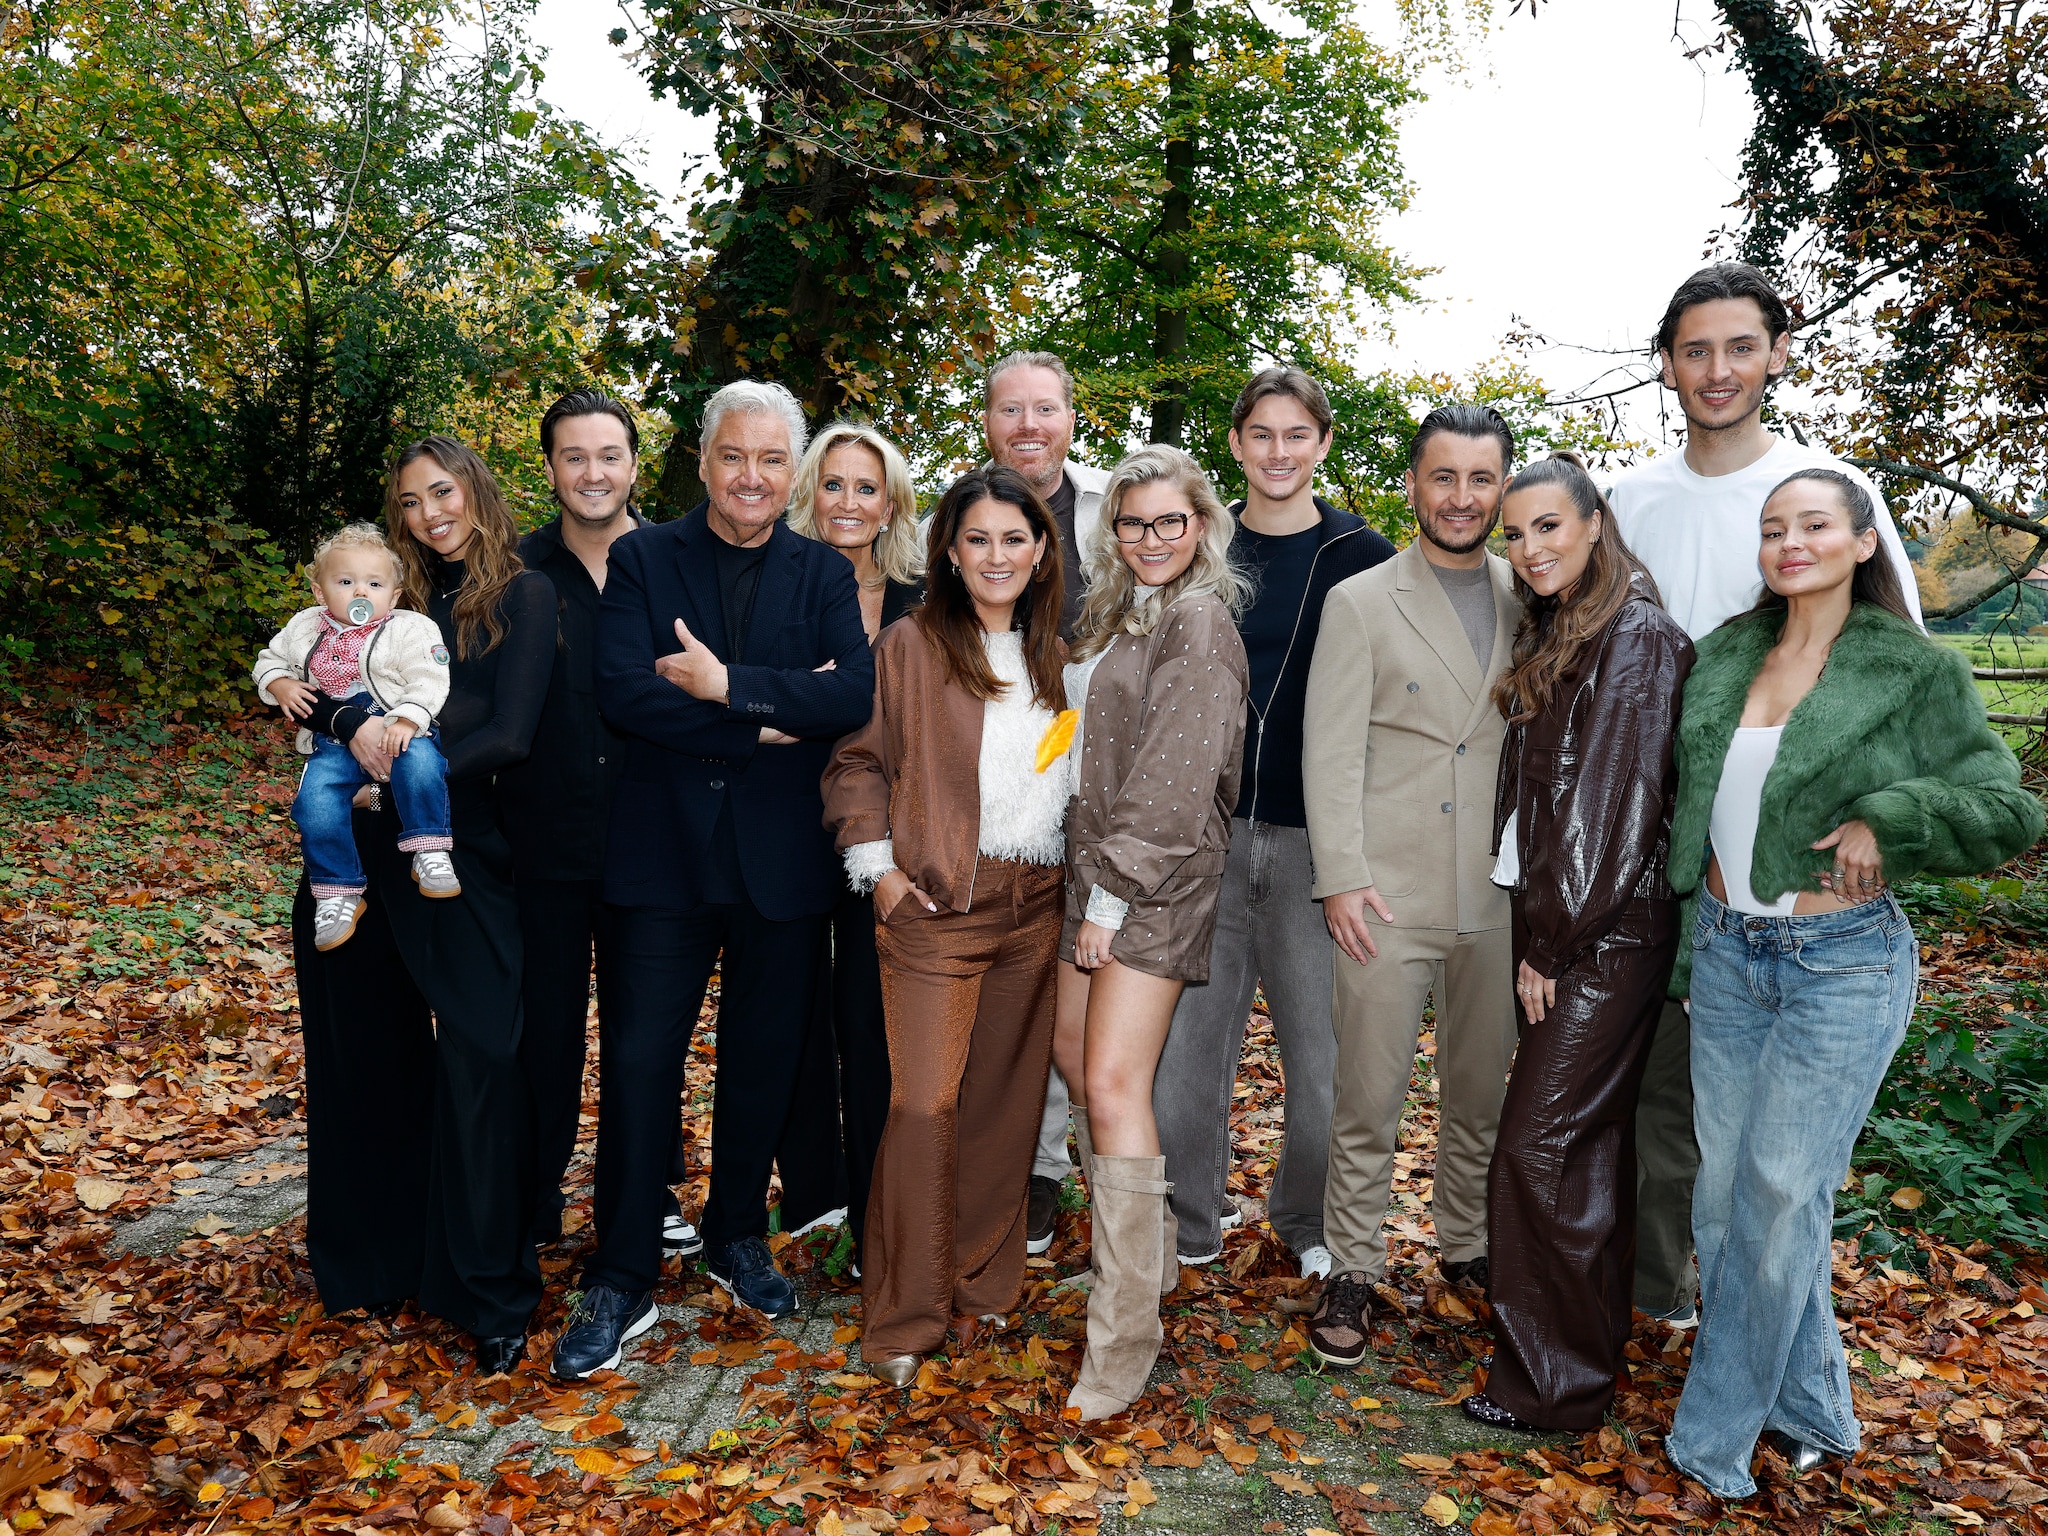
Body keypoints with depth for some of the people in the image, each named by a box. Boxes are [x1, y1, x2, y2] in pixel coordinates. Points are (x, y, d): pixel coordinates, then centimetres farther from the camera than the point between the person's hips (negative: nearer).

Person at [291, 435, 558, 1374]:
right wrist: (355, 722, -16)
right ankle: (372, 1261, 29)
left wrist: (408, 773, -16)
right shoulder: (390, 596, 15)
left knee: (481, 1059, -7)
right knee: (368, 1055, 11)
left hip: (463, 855, -4)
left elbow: (508, 735, -8)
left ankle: (492, 1296, 5)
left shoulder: (522, 597, 1)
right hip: (359, 860, 5)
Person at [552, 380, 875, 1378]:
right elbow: (624, 694, -13)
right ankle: (621, 1281, 13)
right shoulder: (641, 559, 3)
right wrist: (770, 722, -16)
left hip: (782, 855, 2)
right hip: (668, 848, -1)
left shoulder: (824, 575, 6)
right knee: (640, 1060, -1)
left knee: (763, 1058, 13)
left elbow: (858, 695, -11)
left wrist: (729, 683, -18)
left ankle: (739, 1238, 33)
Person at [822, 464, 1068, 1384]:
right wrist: (879, 868, -8)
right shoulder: (912, 645, -1)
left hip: (1035, 911, 5)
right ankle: (903, 1318, 7)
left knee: (1006, 1100, 10)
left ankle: (982, 1279, 28)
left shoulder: (1056, 660, 13)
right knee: (924, 1105, -7)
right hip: (935, 905, -4)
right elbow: (857, 761, 0)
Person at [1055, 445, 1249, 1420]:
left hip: (1157, 879, -9)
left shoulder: (1201, 621, -10)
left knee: (1115, 1086, -12)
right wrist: (1092, 879, 11)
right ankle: (1140, 1252, 34)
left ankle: (1124, 1337, -4)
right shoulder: (1113, 612, 18)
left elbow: (1176, 773, -16)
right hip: (1093, 863, 9)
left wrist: (1116, 888, -16)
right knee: (1076, 1054, 14)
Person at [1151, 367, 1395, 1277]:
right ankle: (1191, 1220, 22)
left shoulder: (1361, 557, 3)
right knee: (1188, 1032, 4)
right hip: (1204, 826, 1)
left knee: (1322, 1039, 5)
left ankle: (1307, 1219, 28)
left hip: (1315, 831, -1)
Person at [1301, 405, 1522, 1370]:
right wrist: (1341, 879, -12)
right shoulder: (1360, 603, -1)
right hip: (1389, 896, -3)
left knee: (1485, 1093, 15)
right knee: (1368, 1102, 3)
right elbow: (1331, 754, -5)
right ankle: (1353, 1270, 20)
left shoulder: (1529, 601, 8)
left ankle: (1467, 1245, 35)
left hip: (1499, 895, 3)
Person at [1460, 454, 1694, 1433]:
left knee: (1539, 1144, -6)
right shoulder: (1551, 636, 15)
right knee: (1588, 1140, 16)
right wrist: (1537, 936, 7)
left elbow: (1617, 803, -17)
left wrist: (1552, 945, -13)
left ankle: (1557, 1385, 7)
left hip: (1611, 933, -9)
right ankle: (1595, 1344, 30)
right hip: (1556, 924, 9)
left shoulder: (1637, 638, -13)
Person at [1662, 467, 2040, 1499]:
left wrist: (1884, 819, -18)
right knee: (1724, 1189, 9)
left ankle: (1714, 1438, 14)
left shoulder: (1915, 671, -5)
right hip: (1723, 950, 5)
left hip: (1843, 961, -5)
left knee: (1779, 1195, -1)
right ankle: (1810, 1407, 29)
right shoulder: (1723, 656, 8)